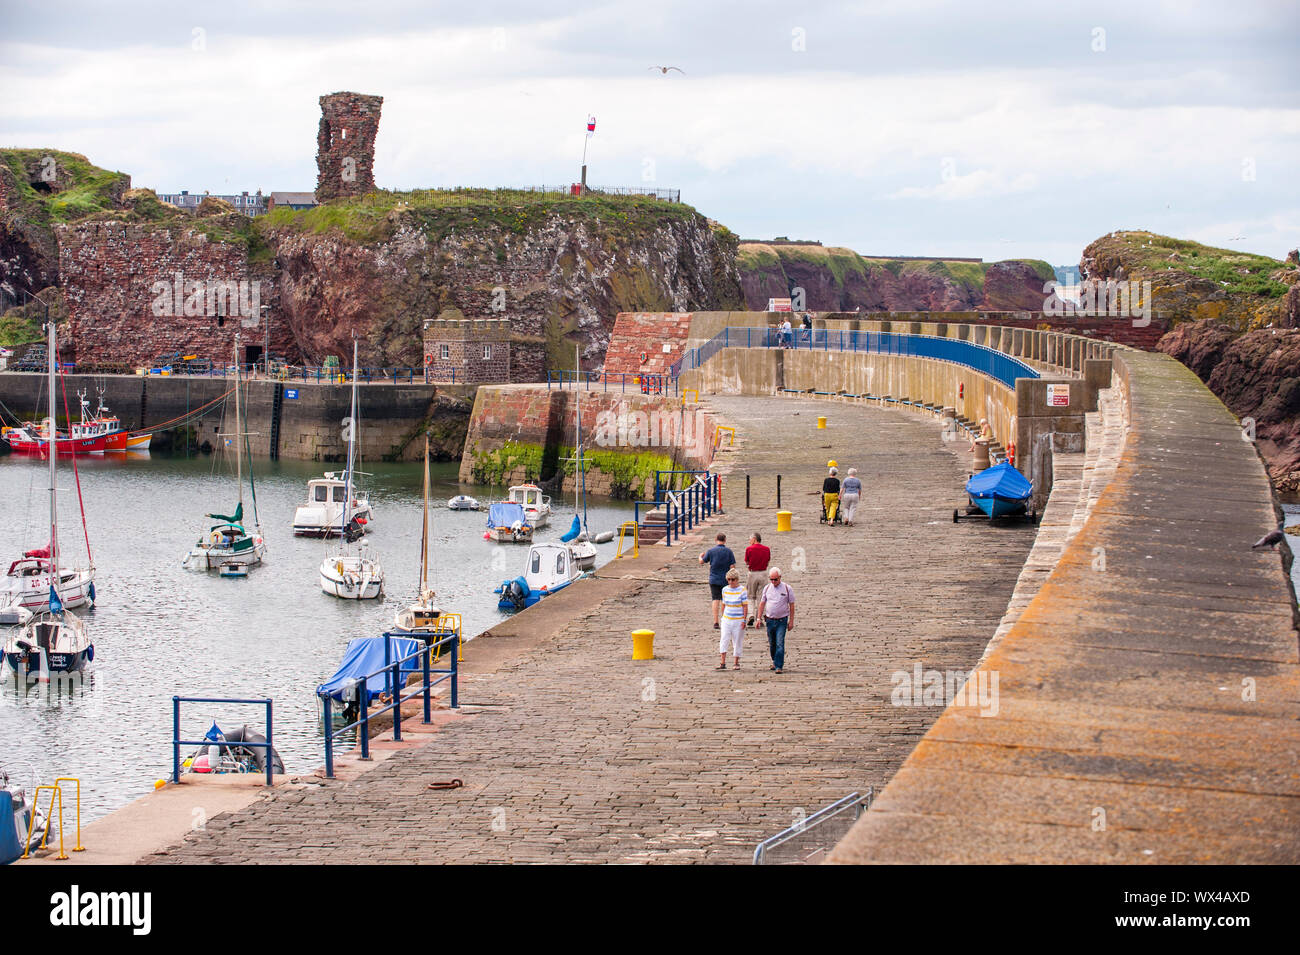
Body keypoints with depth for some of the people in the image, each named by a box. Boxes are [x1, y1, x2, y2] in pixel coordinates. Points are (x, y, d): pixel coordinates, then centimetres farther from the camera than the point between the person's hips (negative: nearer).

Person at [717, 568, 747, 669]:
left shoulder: (742, 590, -7)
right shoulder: (725, 590, 6)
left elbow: (745, 606, -6)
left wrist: (744, 620, -9)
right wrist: (722, 616, 13)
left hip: (738, 620, -3)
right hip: (726, 619, 3)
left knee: (737, 642, 4)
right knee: (724, 640, -7)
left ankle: (736, 663, 16)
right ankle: (722, 662, -7)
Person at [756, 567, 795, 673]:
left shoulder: (787, 588, -4)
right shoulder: (767, 588, 5)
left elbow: (791, 605, 0)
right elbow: (762, 603, 12)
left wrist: (791, 621, -3)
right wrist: (759, 618, 6)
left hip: (782, 621, -4)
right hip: (770, 620, 4)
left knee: (780, 643, -12)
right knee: (771, 644, 12)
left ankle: (779, 666, -13)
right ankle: (775, 662, 30)